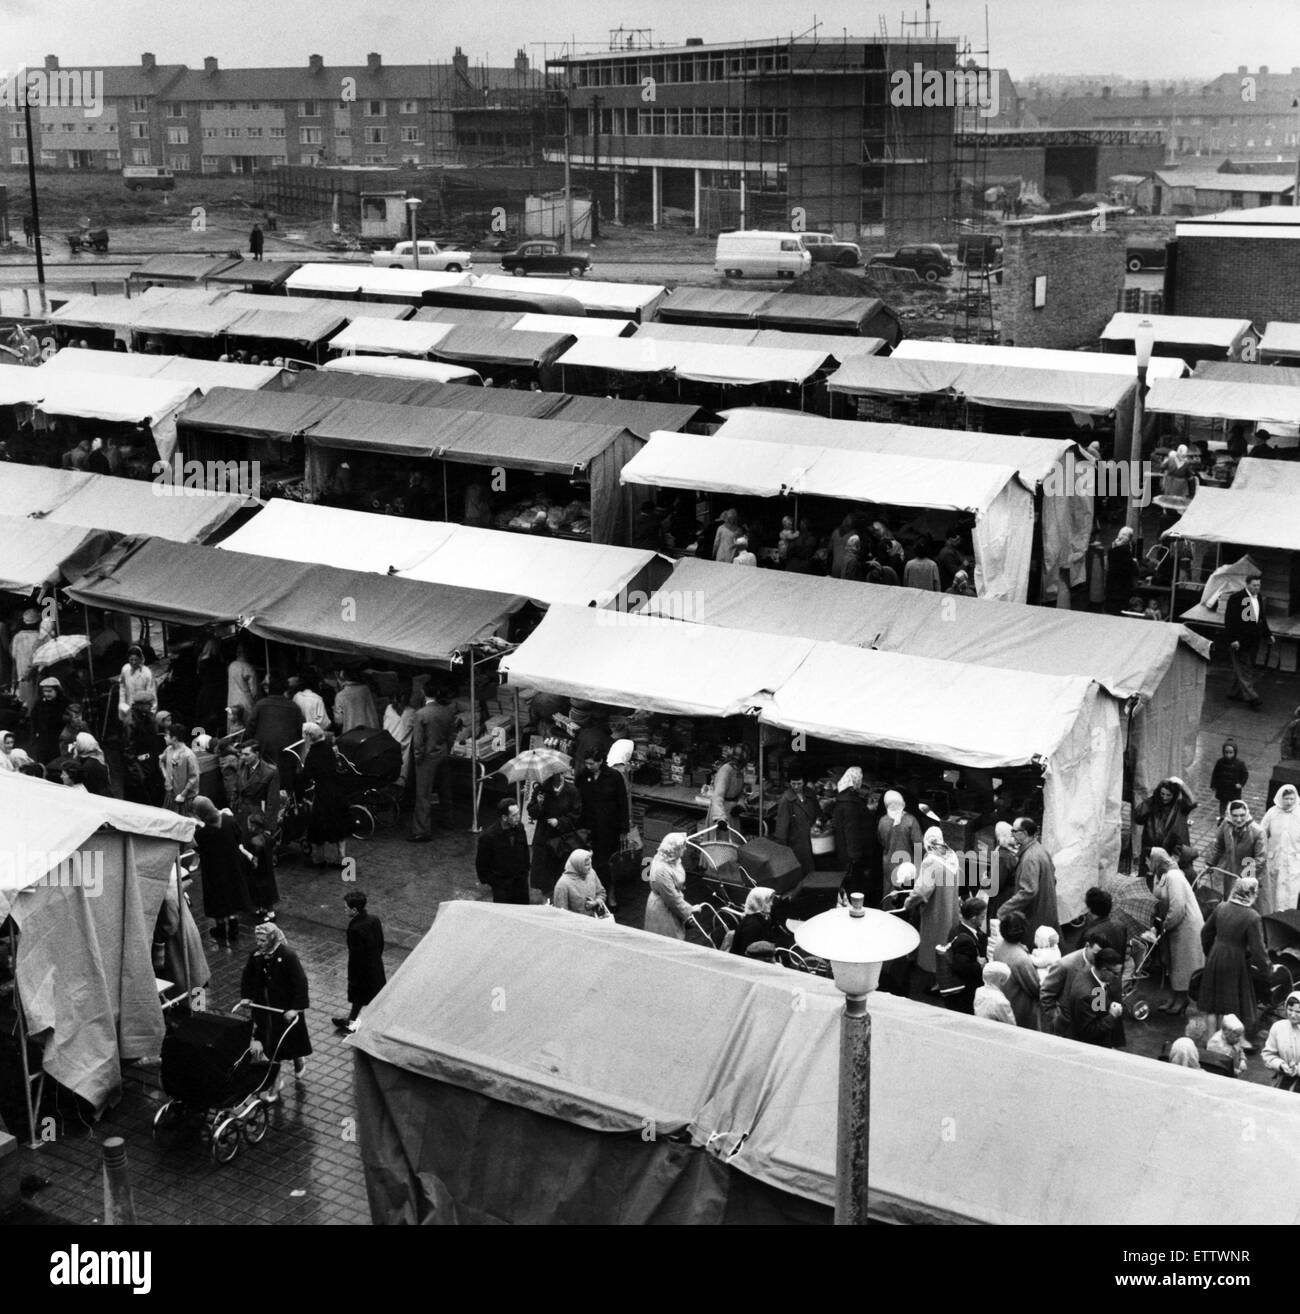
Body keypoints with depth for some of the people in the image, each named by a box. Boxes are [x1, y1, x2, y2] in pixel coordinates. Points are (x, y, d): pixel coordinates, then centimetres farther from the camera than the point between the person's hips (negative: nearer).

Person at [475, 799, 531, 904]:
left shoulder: (519, 828, -6)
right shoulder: (488, 836, -21)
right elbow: (481, 862, -9)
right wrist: (486, 881, -3)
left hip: (520, 880, 5)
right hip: (500, 884, -5)